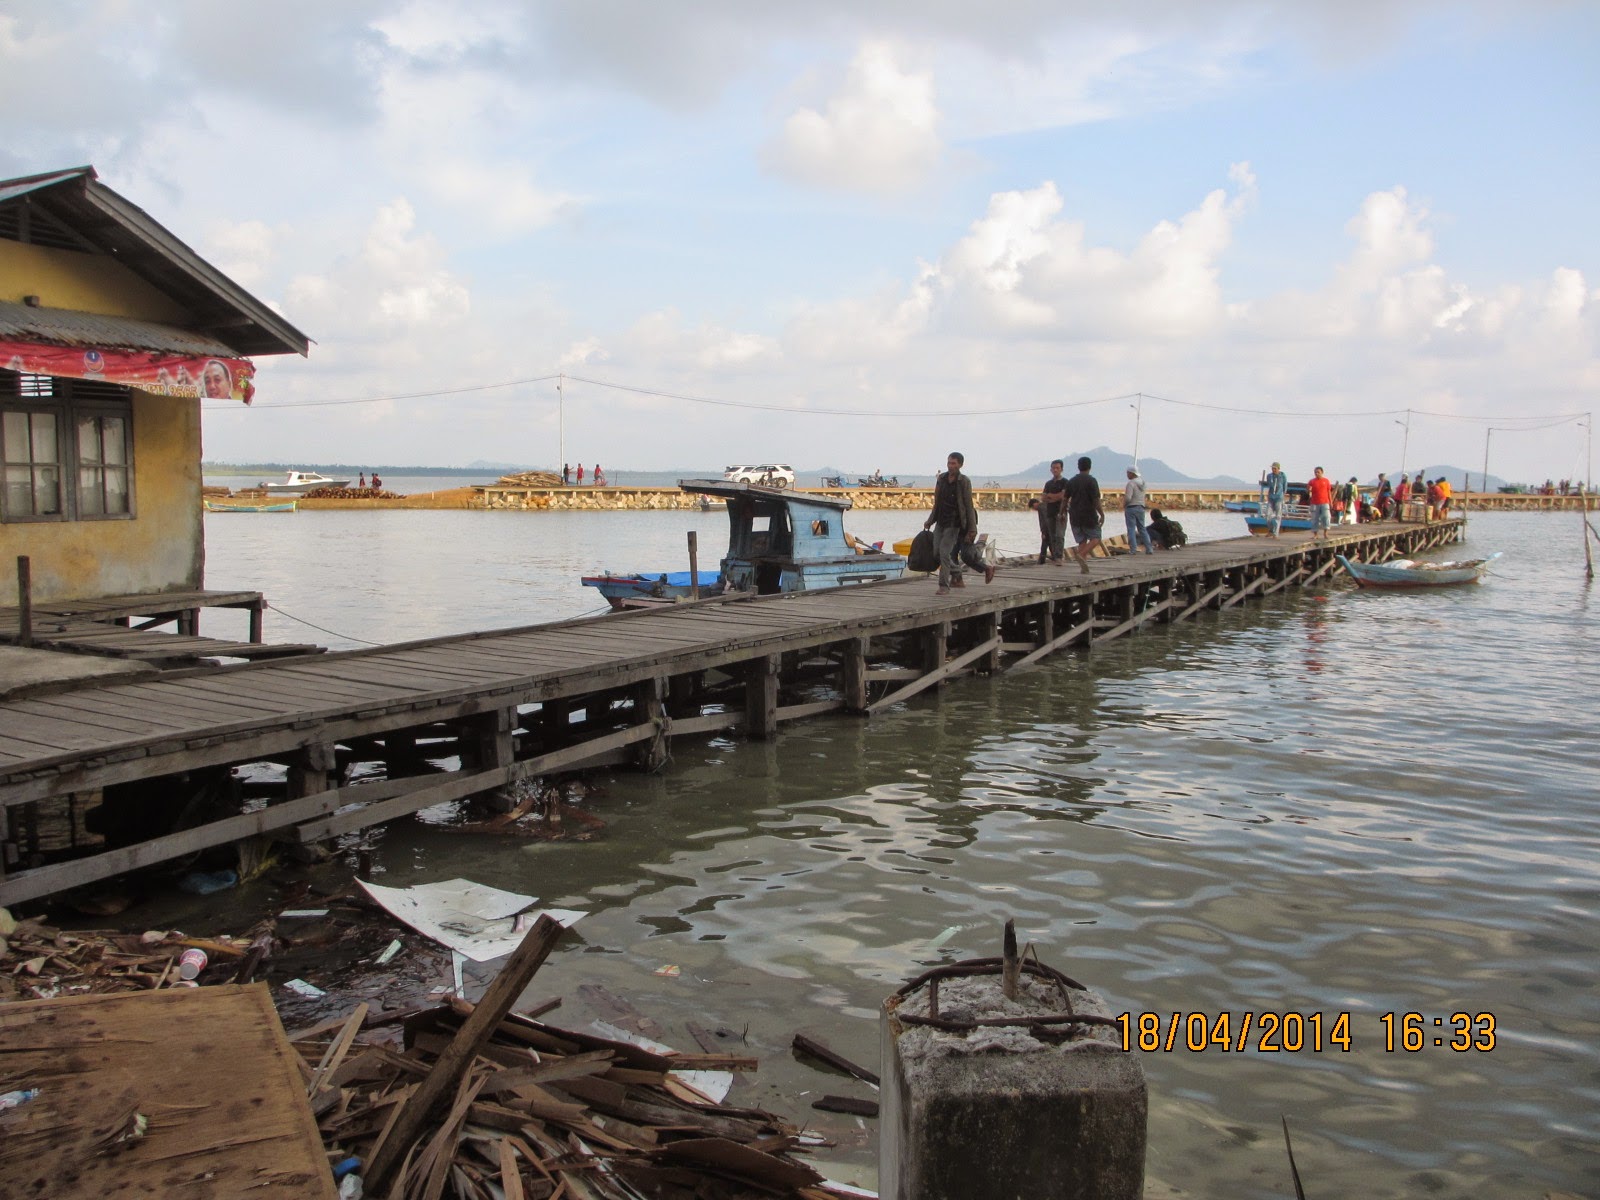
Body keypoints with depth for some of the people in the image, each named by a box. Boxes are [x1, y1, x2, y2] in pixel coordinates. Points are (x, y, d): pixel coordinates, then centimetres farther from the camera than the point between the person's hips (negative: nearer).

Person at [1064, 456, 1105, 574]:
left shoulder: (1071, 481, 7)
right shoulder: (1091, 480, -9)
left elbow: (1065, 499, 9)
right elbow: (1096, 500, -14)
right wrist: (1102, 515, -8)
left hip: (1075, 517, 5)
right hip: (1089, 516, -5)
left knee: (1082, 541, 11)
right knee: (1095, 539, 6)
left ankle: (1083, 567, 4)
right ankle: (1082, 555, -18)